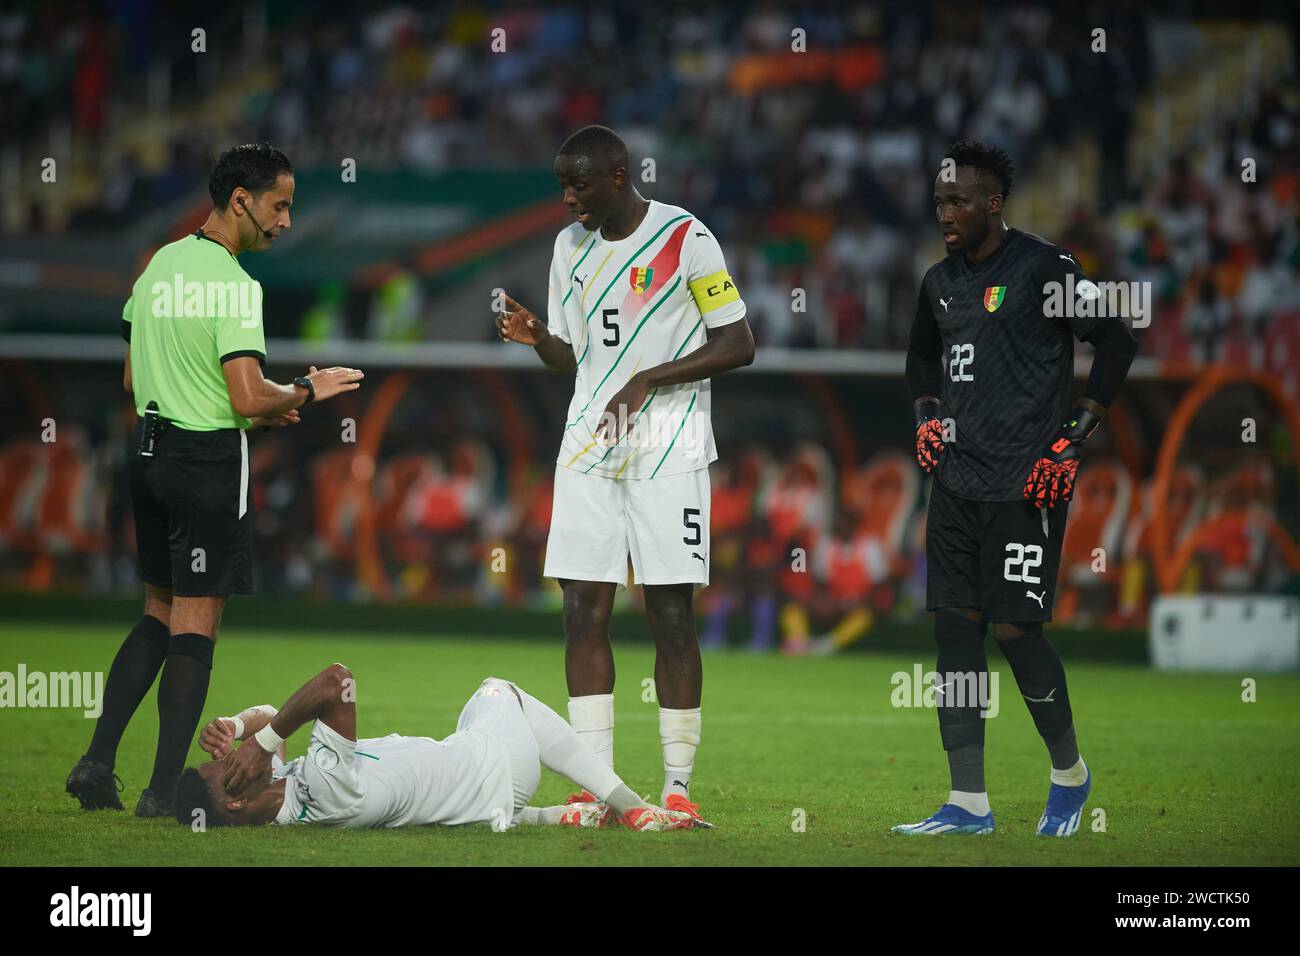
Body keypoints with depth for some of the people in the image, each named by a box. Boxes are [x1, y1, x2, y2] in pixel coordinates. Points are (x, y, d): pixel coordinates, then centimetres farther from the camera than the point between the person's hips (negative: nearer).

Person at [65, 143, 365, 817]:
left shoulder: (158, 266, 9)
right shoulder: (235, 286, -16)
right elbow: (250, 398, -23)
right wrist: (307, 390, -4)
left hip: (148, 450, 8)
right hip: (208, 459, -8)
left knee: (160, 611, 18)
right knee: (195, 623, -1)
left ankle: (97, 762, 10)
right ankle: (164, 790, -1)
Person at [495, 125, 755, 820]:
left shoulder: (685, 238, -7)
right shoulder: (570, 246, 13)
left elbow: (738, 345, -6)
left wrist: (649, 380, -14)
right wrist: (536, 338, -3)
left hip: (668, 448, -6)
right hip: (588, 449, 6)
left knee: (671, 613, -5)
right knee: (583, 611, 0)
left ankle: (678, 784, 1)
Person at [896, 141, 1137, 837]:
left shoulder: (1041, 268, -9)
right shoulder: (939, 282, 13)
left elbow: (1117, 341, -9)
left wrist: (1075, 437, -11)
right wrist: (926, 414, 13)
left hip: (1024, 485, -7)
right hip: (956, 484, 7)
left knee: (1015, 630, -6)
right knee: (955, 628, 2)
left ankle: (1070, 772, 18)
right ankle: (968, 804, 6)